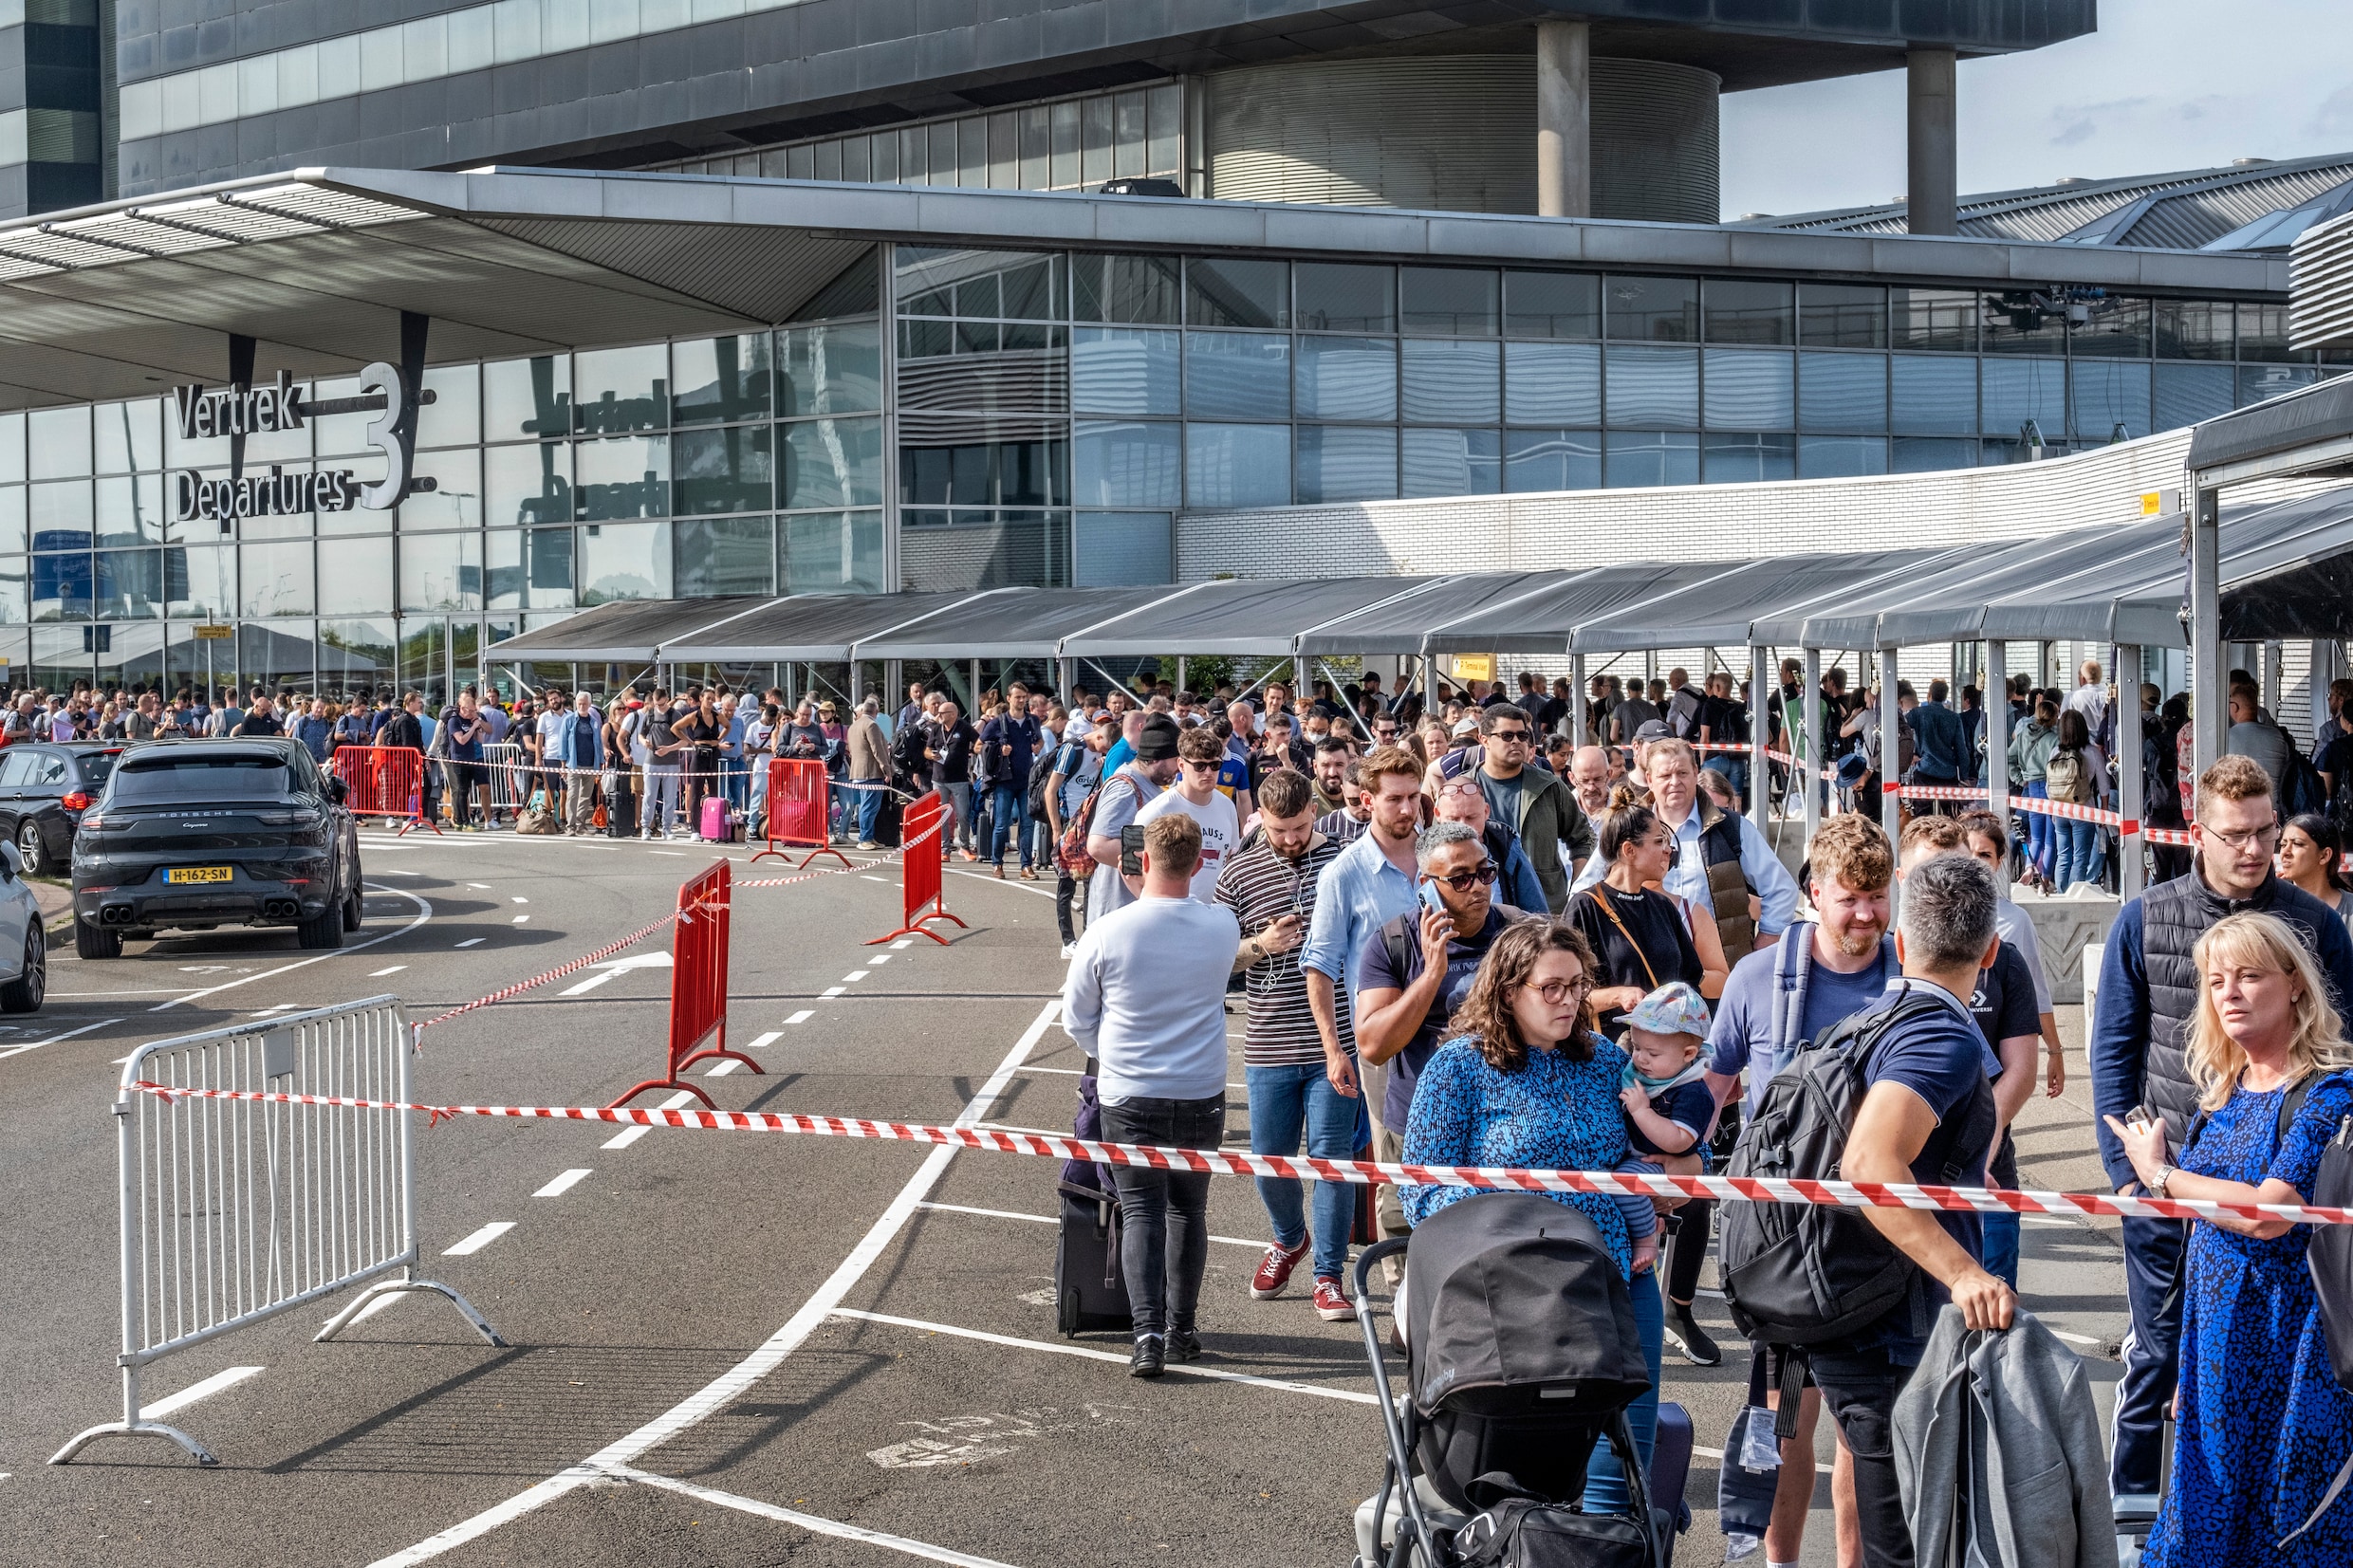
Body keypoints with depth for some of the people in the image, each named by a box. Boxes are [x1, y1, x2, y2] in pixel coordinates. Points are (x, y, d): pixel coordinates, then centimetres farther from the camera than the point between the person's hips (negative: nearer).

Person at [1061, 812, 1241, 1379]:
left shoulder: (1106, 932, -13)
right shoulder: (1222, 927, -7)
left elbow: (1077, 1018, 0)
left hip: (1128, 1096, -2)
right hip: (1202, 1094, 2)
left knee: (1141, 1213, 4)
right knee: (1188, 1210, 16)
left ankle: (1148, 1333, -6)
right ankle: (1180, 1330, 22)